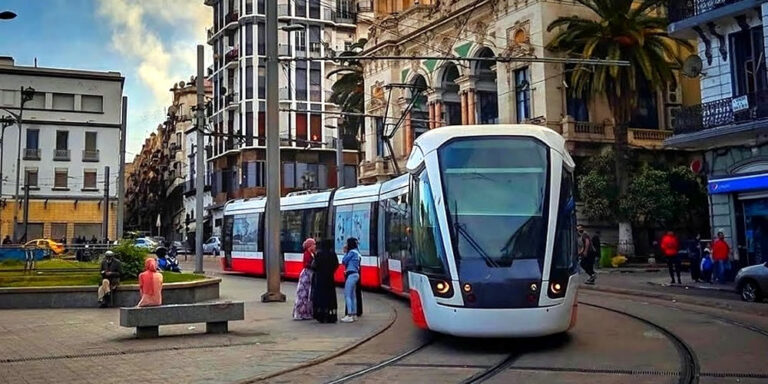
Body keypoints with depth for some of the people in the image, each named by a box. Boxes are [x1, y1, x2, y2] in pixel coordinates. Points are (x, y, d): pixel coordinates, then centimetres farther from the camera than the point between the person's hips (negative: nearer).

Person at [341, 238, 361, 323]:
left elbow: (344, 261, -7)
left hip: (351, 275, -10)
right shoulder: (356, 252, 17)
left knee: (347, 295, -10)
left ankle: (349, 315, -15)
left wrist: (346, 252, 3)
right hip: (355, 274, 10)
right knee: (353, 295, 12)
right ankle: (354, 314, 16)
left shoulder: (352, 252, -10)